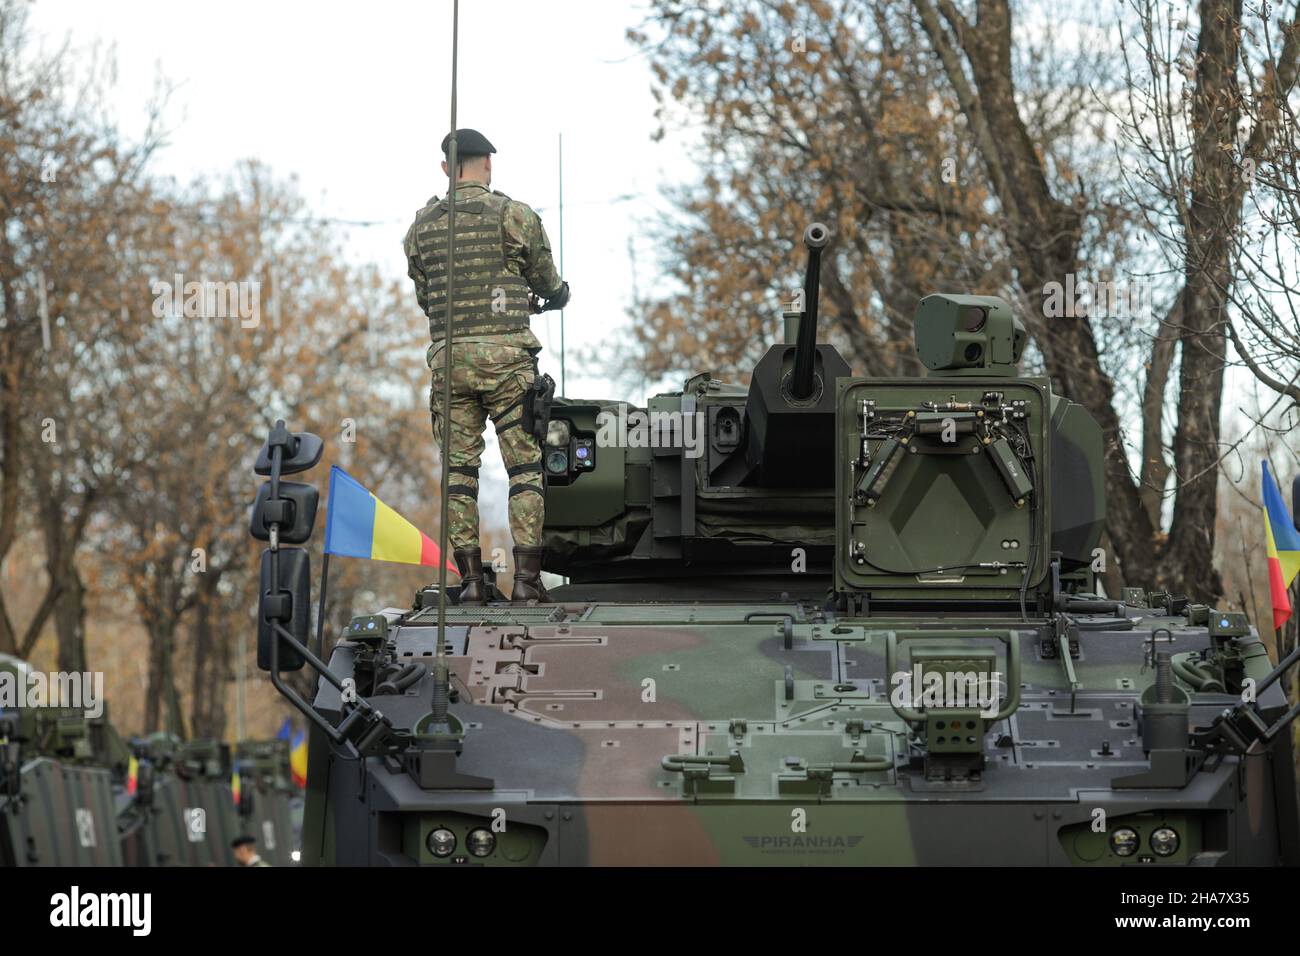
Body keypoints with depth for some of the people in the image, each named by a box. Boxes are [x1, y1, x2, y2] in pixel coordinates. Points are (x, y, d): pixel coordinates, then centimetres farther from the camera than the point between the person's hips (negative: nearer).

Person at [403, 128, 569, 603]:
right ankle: (526, 577, -6)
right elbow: (548, 285, 9)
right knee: (525, 466, 1)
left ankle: (470, 579, 2)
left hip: (448, 356, 3)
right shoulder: (515, 215, -1)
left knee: (459, 471, 6)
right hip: (505, 355, -3)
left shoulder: (421, 226, 10)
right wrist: (557, 296, 33)